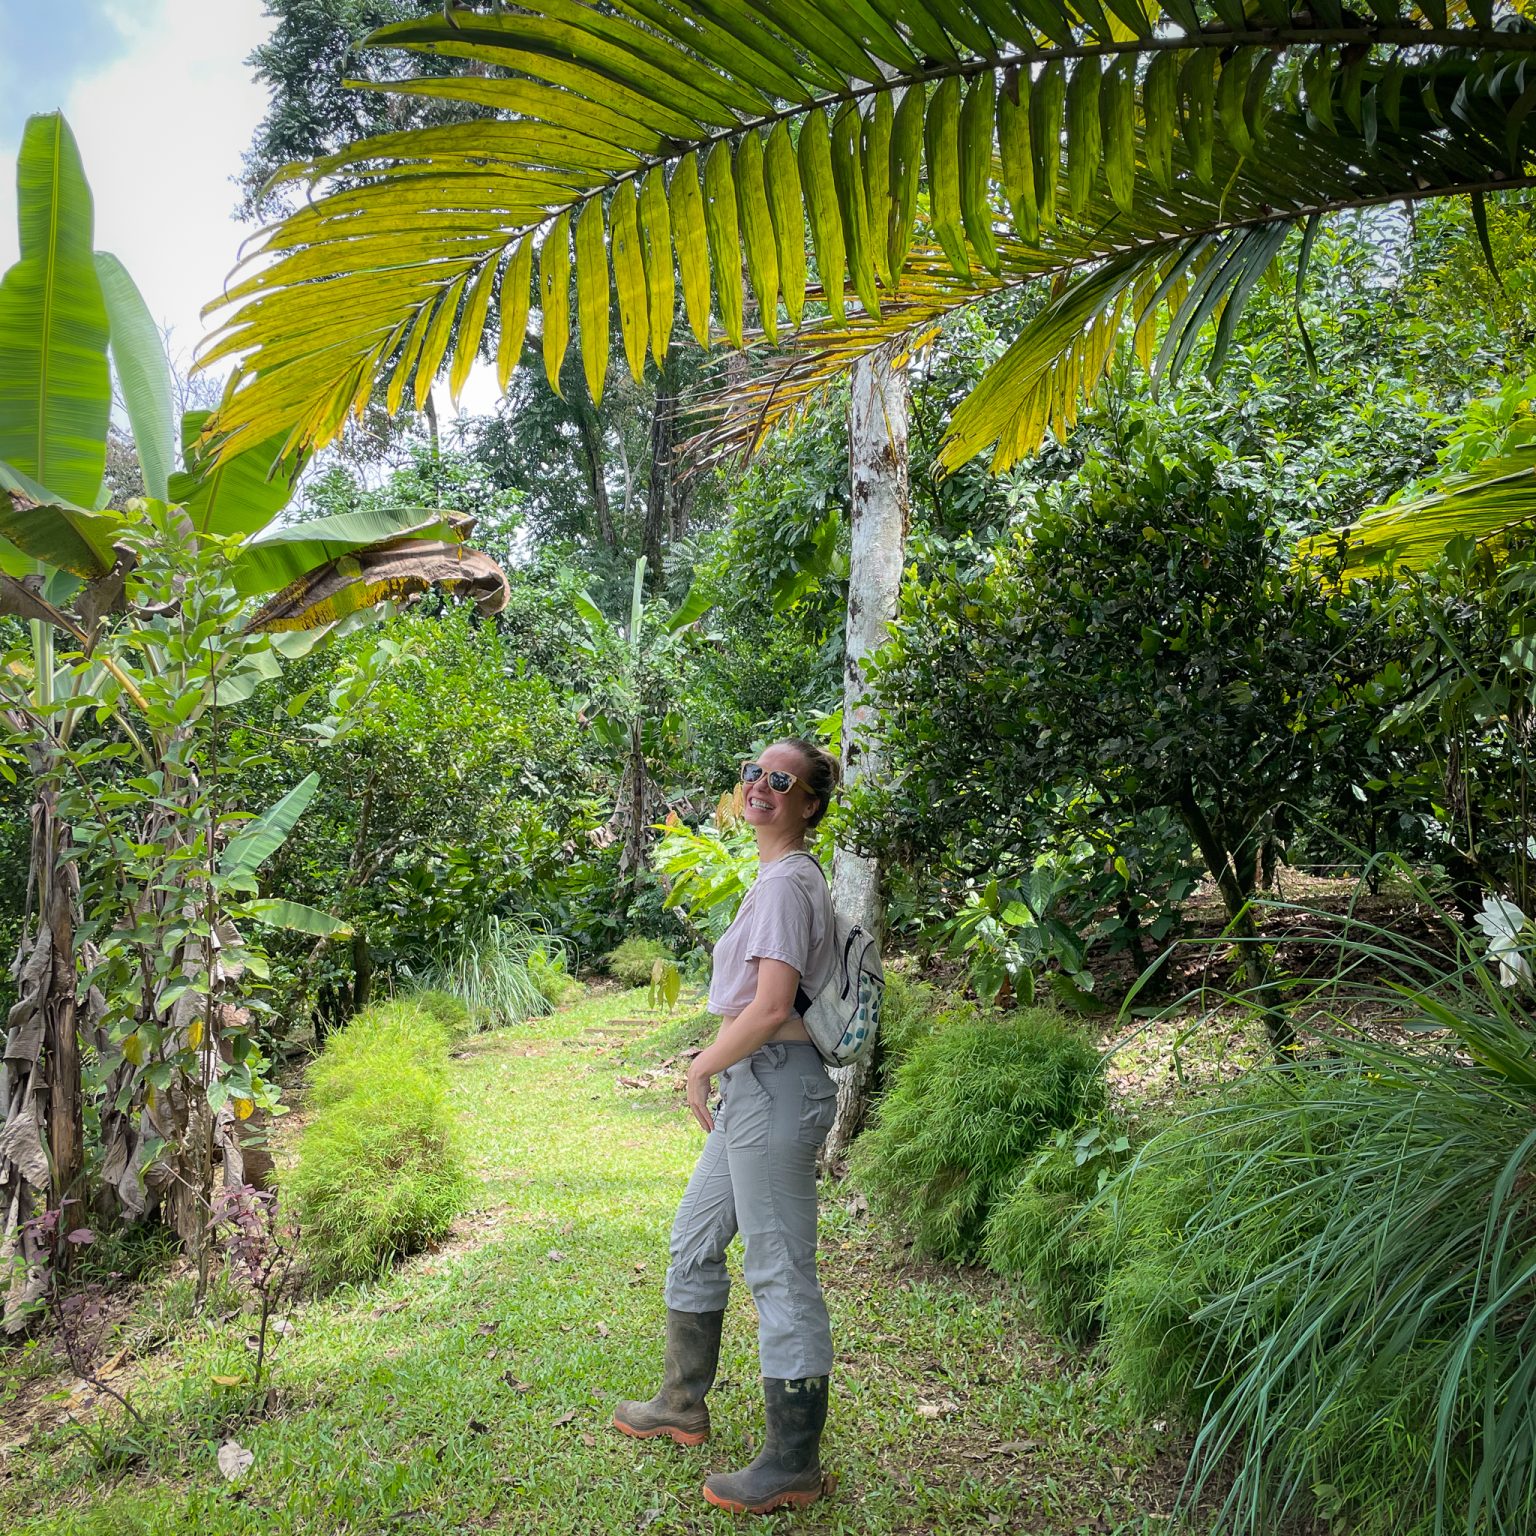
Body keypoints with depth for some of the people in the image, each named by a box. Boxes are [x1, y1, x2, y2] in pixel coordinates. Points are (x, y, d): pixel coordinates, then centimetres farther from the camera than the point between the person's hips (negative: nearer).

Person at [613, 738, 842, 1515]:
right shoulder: (785, 875, 14)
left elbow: (770, 1010, -24)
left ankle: (793, 1466, 14)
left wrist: (701, 1068, -11)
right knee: (694, 1241, 21)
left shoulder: (785, 882, -17)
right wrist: (716, 1066, 18)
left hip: (774, 1085, -11)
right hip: (756, 1084, 11)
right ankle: (682, 1406, 39)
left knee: (779, 1270, 0)